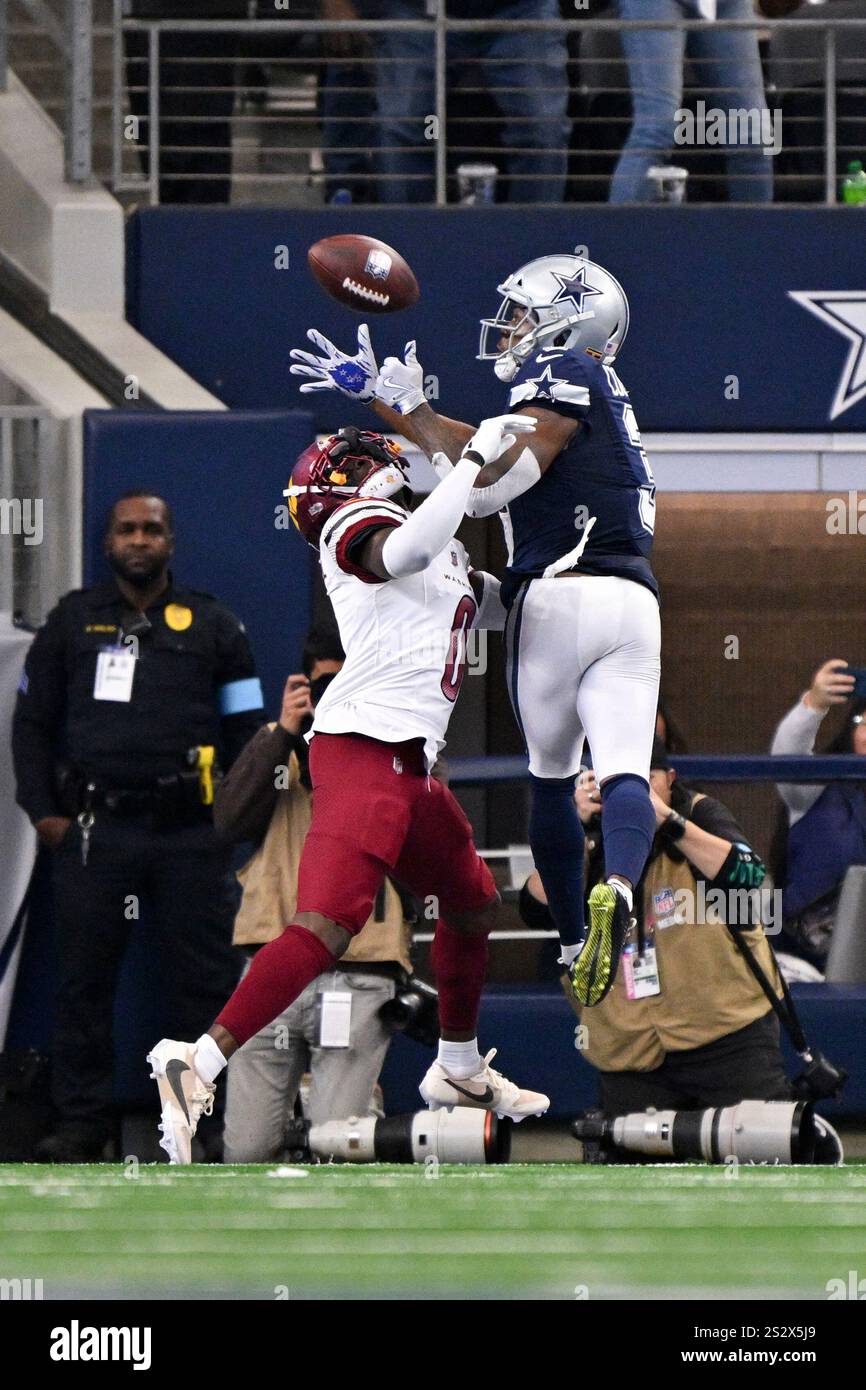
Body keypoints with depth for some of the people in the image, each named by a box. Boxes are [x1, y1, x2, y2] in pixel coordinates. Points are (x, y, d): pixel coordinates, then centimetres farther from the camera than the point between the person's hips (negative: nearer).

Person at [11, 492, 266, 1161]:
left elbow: (246, 730, 10)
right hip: (94, 831, 0)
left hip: (190, 835, 0)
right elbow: (32, 723, 14)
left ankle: (215, 1117, 3)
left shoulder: (214, 626, 11)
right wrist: (43, 810, 3)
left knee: (207, 979, -2)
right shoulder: (72, 622, 13)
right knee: (84, 980, 1)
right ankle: (81, 1122, 8)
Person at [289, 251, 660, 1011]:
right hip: (632, 599, 6)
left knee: (553, 778, 9)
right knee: (625, 771, -9)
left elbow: (486, 484, -9)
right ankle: (618, 890, -36)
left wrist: (412, 408, -1)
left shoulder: (563, 377, 1)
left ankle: (576, 943, 11)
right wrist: (379, 394, 29)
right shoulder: (603, 393, 25)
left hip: (558, 593, -6)